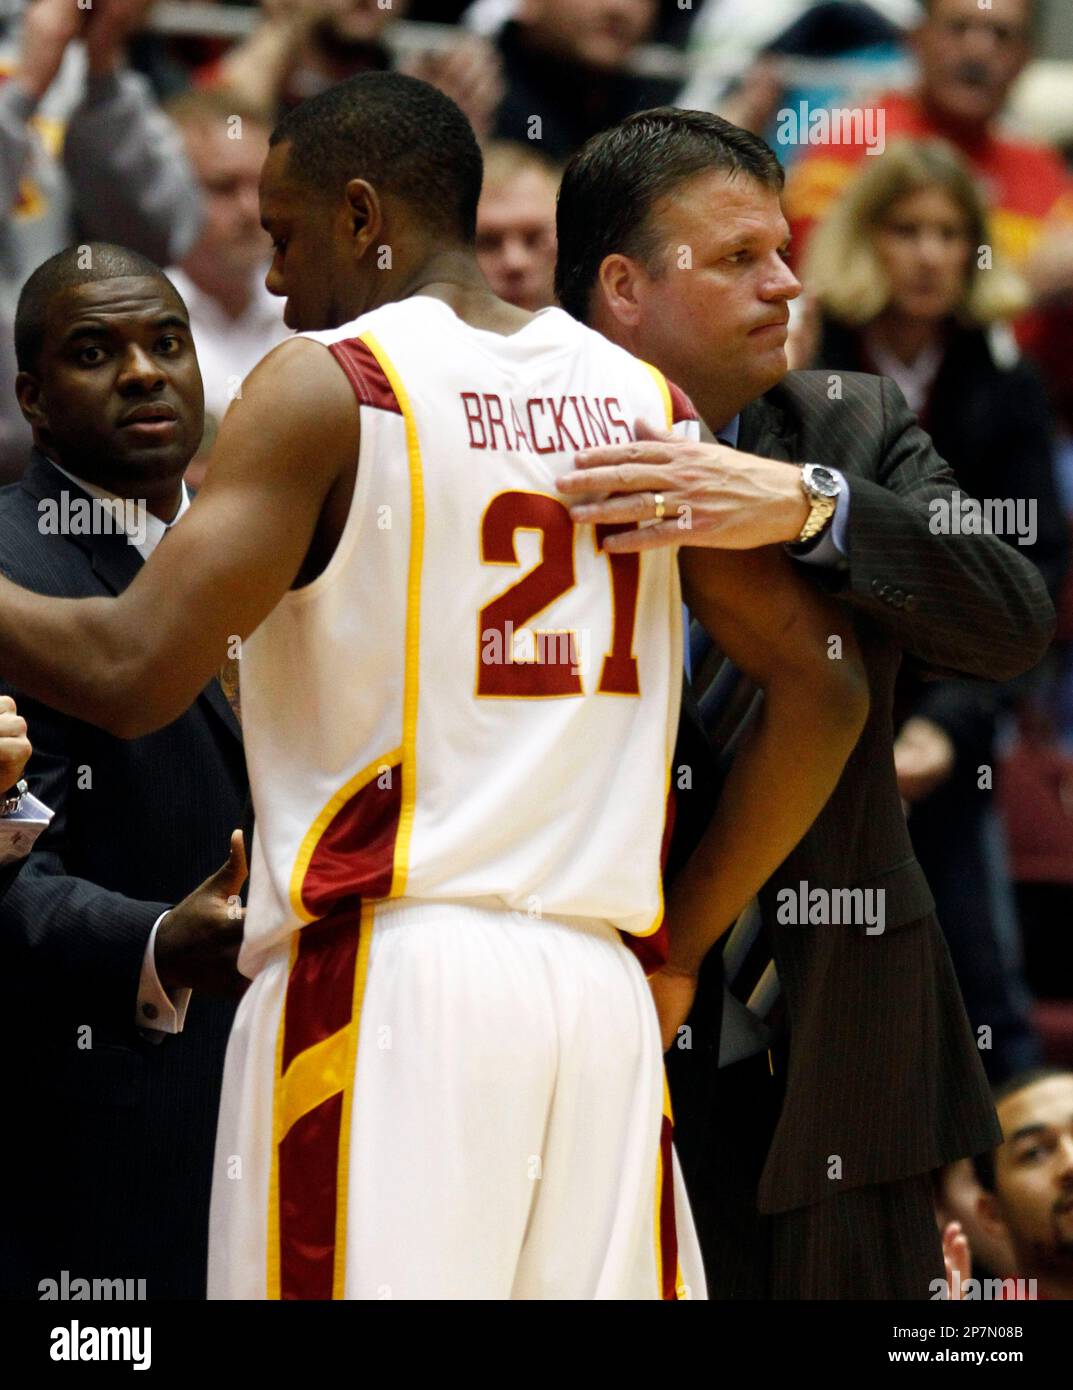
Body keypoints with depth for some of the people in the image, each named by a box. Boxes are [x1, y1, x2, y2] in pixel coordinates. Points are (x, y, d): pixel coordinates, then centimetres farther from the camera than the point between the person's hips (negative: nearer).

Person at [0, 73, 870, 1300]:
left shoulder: (325, 385, -2)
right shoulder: (649, 405, 15)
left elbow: (135, 674, -11)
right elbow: (824, 689, 13)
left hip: (380, 980, -5)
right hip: (601, 991, 5)